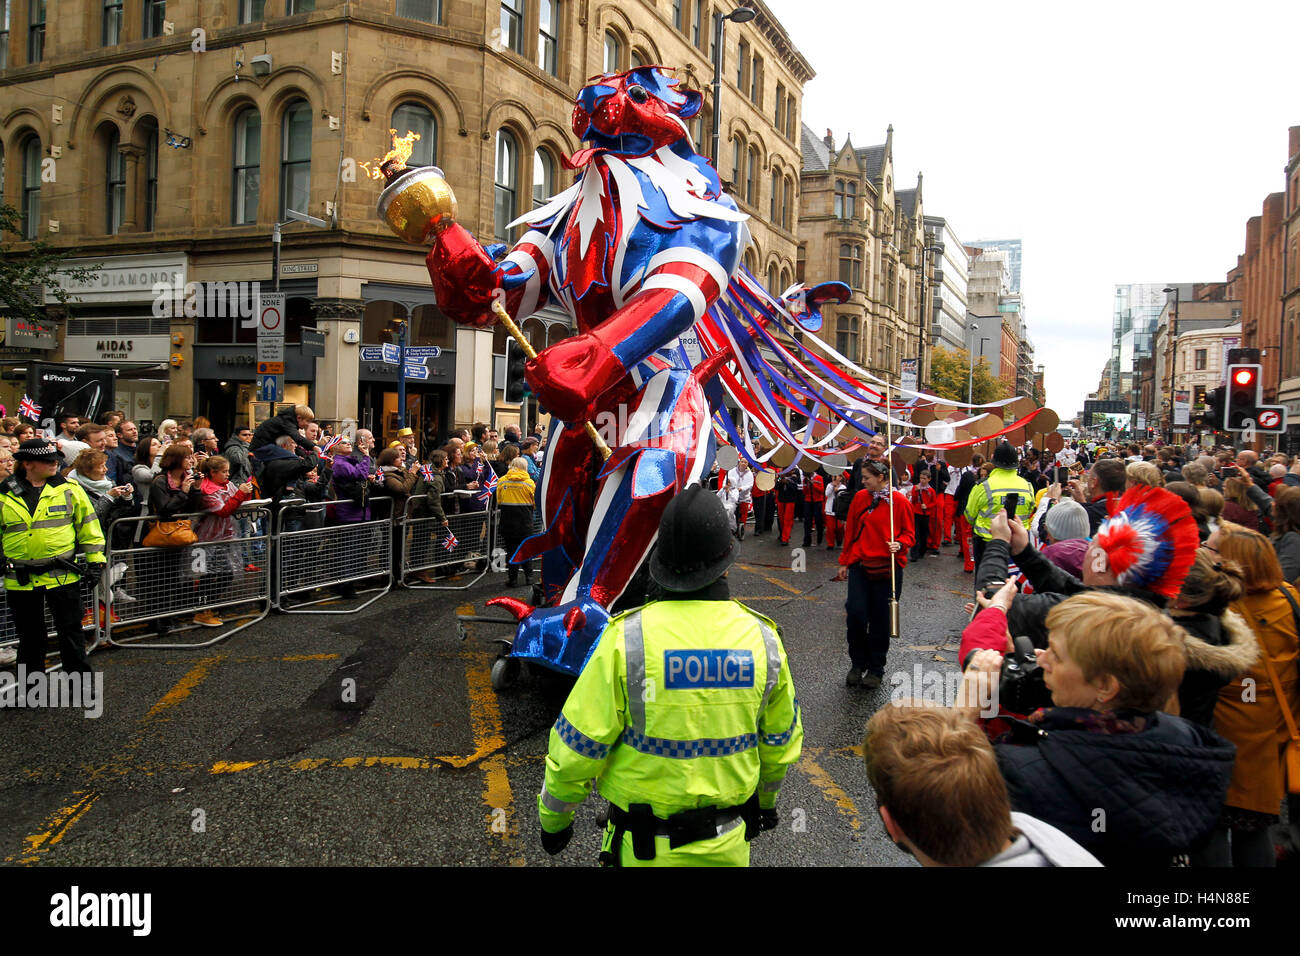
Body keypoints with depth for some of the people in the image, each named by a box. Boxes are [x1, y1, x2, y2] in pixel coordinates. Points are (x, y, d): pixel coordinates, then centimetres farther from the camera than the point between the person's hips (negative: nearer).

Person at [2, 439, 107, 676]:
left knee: (70, 630, 4)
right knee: (29, 634, 13)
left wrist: (95, 559, 3)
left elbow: (87, 522, 6)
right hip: (20, 579, 1)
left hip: (62, 575, -1)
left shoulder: (69, 489, 1)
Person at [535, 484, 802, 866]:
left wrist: (553, 817, 5)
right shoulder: (762, 638, -10)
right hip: (728, 844, 2)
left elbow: (576, 747, -13)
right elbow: (781, 741, 6)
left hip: (646, 848, -2)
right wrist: (766, 798, 25)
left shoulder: (628, 639, -20)